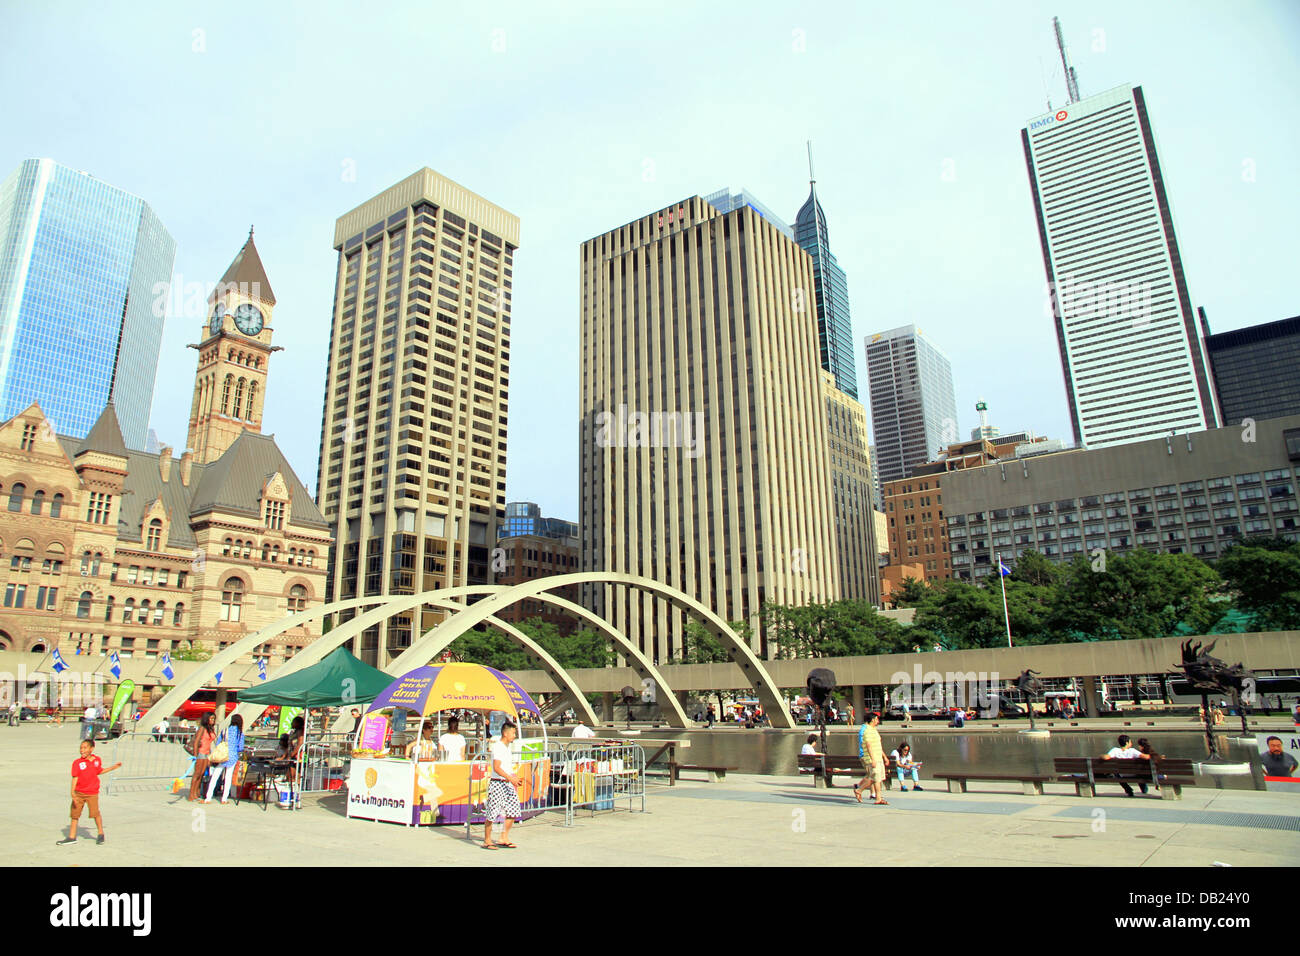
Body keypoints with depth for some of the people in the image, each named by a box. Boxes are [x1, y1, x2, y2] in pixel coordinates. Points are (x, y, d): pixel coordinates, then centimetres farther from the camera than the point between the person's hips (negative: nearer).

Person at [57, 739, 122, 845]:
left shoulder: (97, 760, 3)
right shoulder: (77, 762, -7)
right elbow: (75, 778, -12)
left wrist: (114, 767, 21)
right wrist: (73, 793, -19)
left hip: (92, 793, 0)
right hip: (79, 793, 0)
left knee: (95, 813, -1)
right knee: (75, 814, 5)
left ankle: (101, 835, 14)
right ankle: (72, 837, 20)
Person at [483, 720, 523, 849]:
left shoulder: (507, 748, 16)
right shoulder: (498, 747, -14)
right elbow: (496, 768, -23)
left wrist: (515, 779, 15)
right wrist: (510, 778, -28)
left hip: (507, 784, 9)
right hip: (497, 784, -9)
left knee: (513, 812, 7)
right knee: (492, 813, -4)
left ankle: (503, 839, 18)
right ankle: (487, 841, 10)